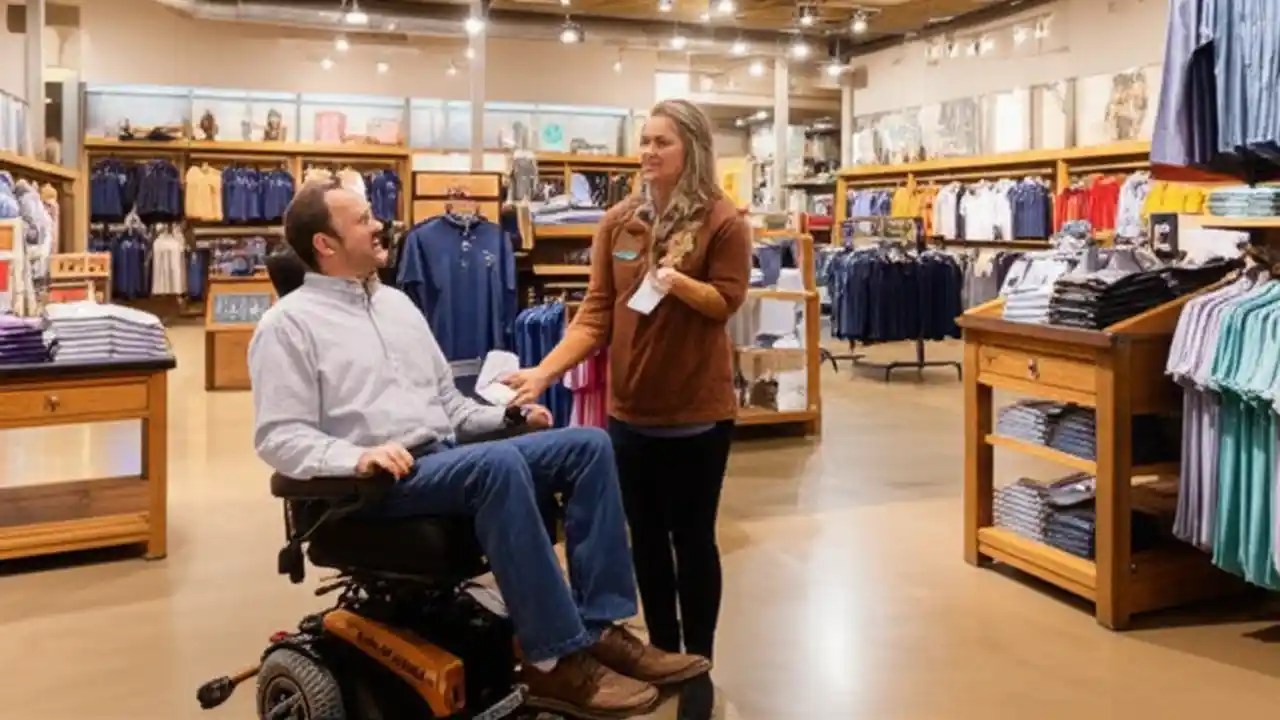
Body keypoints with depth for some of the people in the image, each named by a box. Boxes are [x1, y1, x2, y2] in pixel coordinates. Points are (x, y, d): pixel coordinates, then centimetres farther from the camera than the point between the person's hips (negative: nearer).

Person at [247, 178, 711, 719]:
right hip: (385, 482, -8)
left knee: (589, 444, -9)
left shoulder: (396, 302, 21)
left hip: (449, 456, 8)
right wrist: (357, 457, -26)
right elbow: (279, 437, -10)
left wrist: (508, 415, 9)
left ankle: (600, 629, -16)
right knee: (499, 463, -37)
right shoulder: (288, 323, -1)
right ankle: (557, 661, -30)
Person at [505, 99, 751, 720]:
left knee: (692, 538, 6)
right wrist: (545, 371, -12)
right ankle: (663, 654, 32)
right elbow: (596, 312, -1)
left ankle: (698, 665, 24)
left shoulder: (722, 222, -8)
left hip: (697, 409, -4)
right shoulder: (617, 222, 2)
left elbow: (726, 302, -7)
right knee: (645, 538, 14)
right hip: (630, 407, 4)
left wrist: (679, 281, -26)